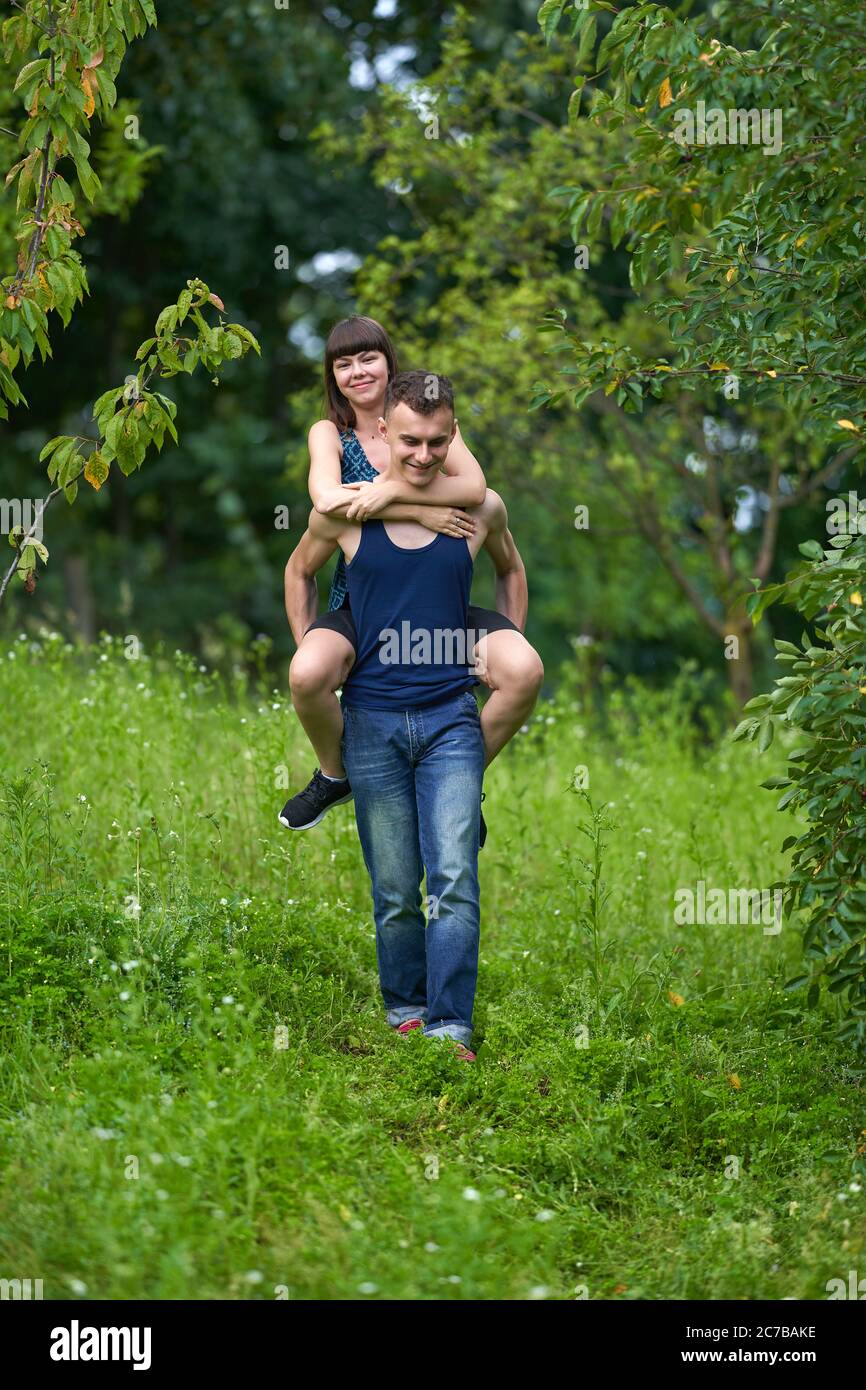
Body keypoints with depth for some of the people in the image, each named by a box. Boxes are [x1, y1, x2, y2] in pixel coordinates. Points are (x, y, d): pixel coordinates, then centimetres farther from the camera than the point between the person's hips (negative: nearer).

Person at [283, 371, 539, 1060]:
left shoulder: (482, 509, 0)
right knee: (395, 891, 7)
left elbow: (511, 570, 23)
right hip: (372, 719, 0)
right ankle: (405, 1009, 24)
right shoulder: (343, 512, -3)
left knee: (454, 879, -11)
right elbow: (300, 572, 18)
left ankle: (450, 1028, -11)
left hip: (452, 718, 0)